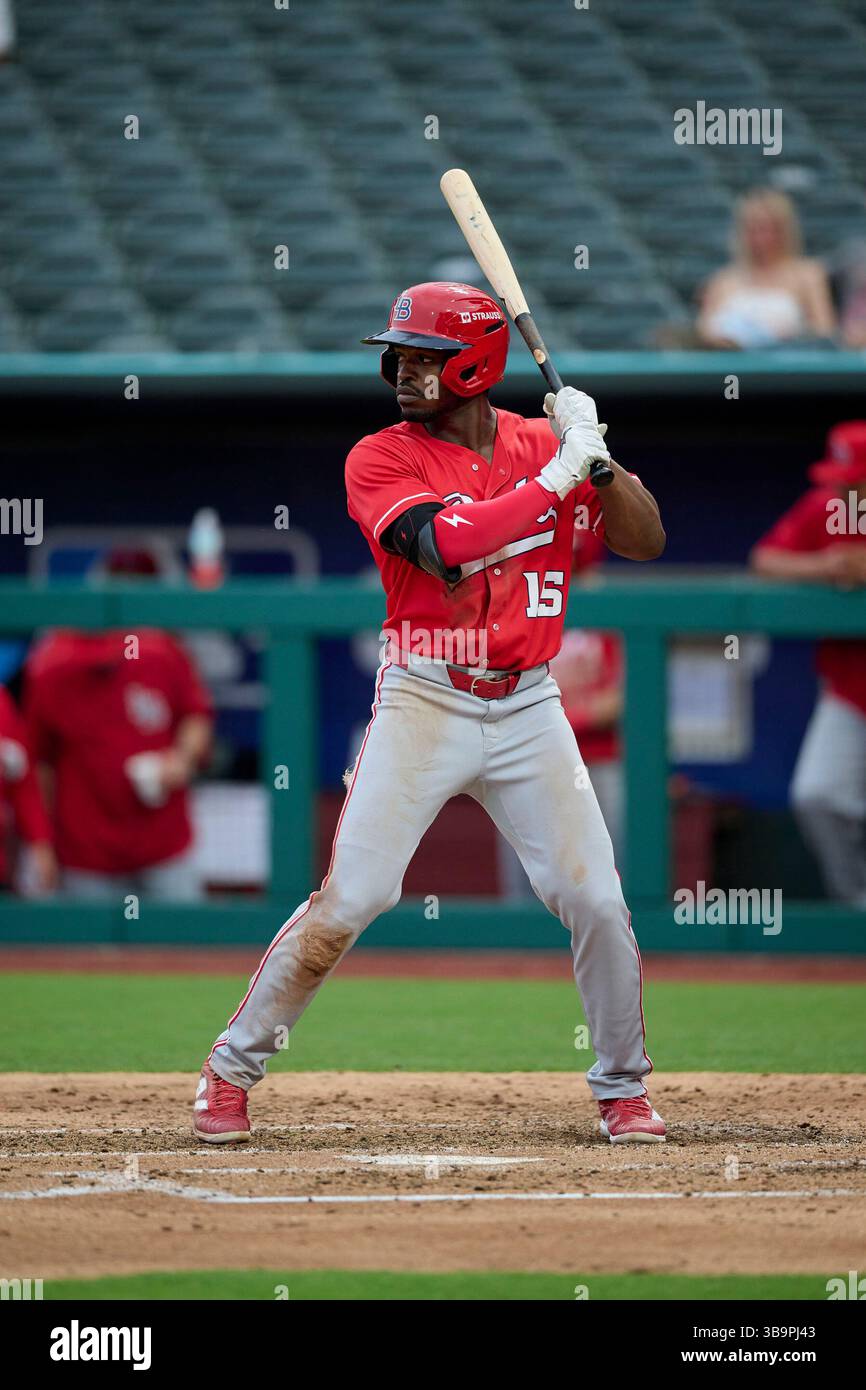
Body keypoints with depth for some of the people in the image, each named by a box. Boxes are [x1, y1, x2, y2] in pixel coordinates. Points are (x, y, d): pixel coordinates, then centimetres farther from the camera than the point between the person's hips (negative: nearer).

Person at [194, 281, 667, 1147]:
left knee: (595, 901, -3)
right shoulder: (380, 460, -5)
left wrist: (596, 456, -14)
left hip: (527, 708, 3)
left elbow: (646, 541, 2)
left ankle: (622, 1088, 16)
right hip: (423, 703, -3)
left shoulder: (544, 443, 6)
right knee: (350, 898, -10)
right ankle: (231, 1068, 4)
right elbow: (448, 543, -23)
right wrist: (560, 473, -22)